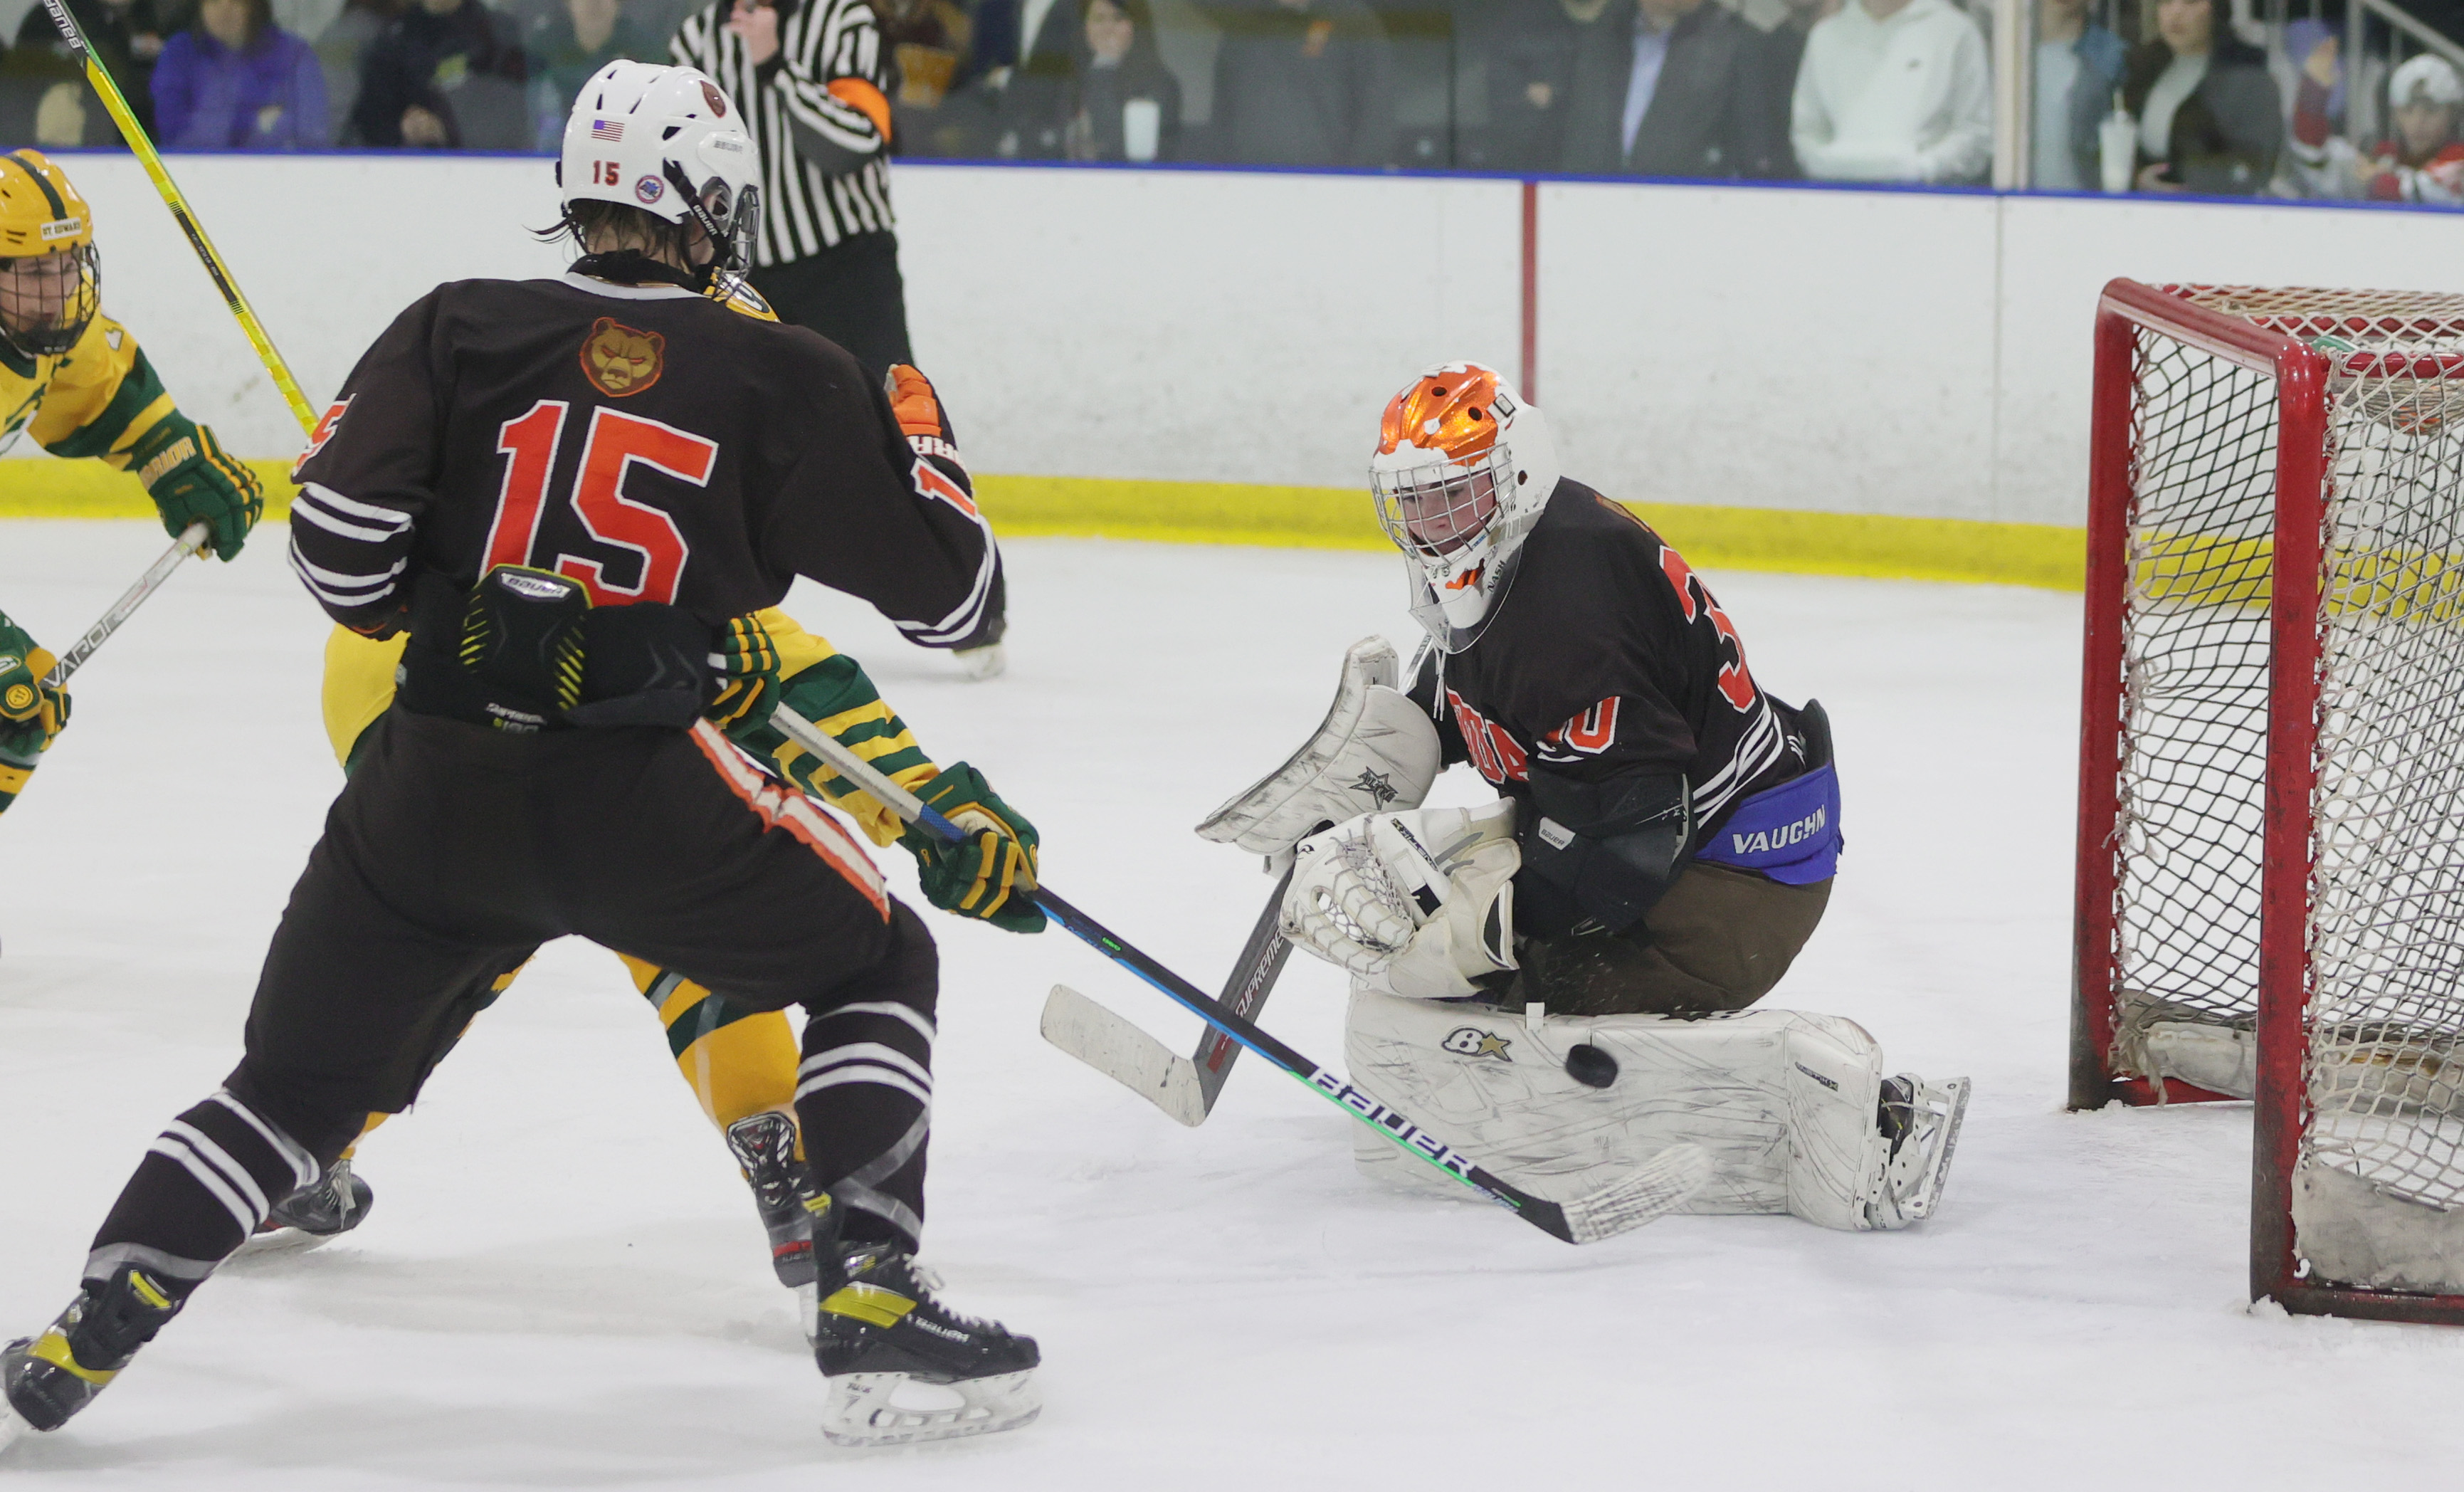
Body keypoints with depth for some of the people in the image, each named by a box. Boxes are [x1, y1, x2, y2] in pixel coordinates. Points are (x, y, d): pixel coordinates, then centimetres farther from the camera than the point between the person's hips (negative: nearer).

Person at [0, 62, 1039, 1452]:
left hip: (434, 794, 3)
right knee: (881, 971, 18)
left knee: (300, 1083, 18)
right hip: (645, 799, -3)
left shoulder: (460, 328, 6)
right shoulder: (782, 376, 3)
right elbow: (946, 578, 6)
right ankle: (872, 1308, 5)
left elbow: (341, 534, -4)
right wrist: (914, 426, 25)